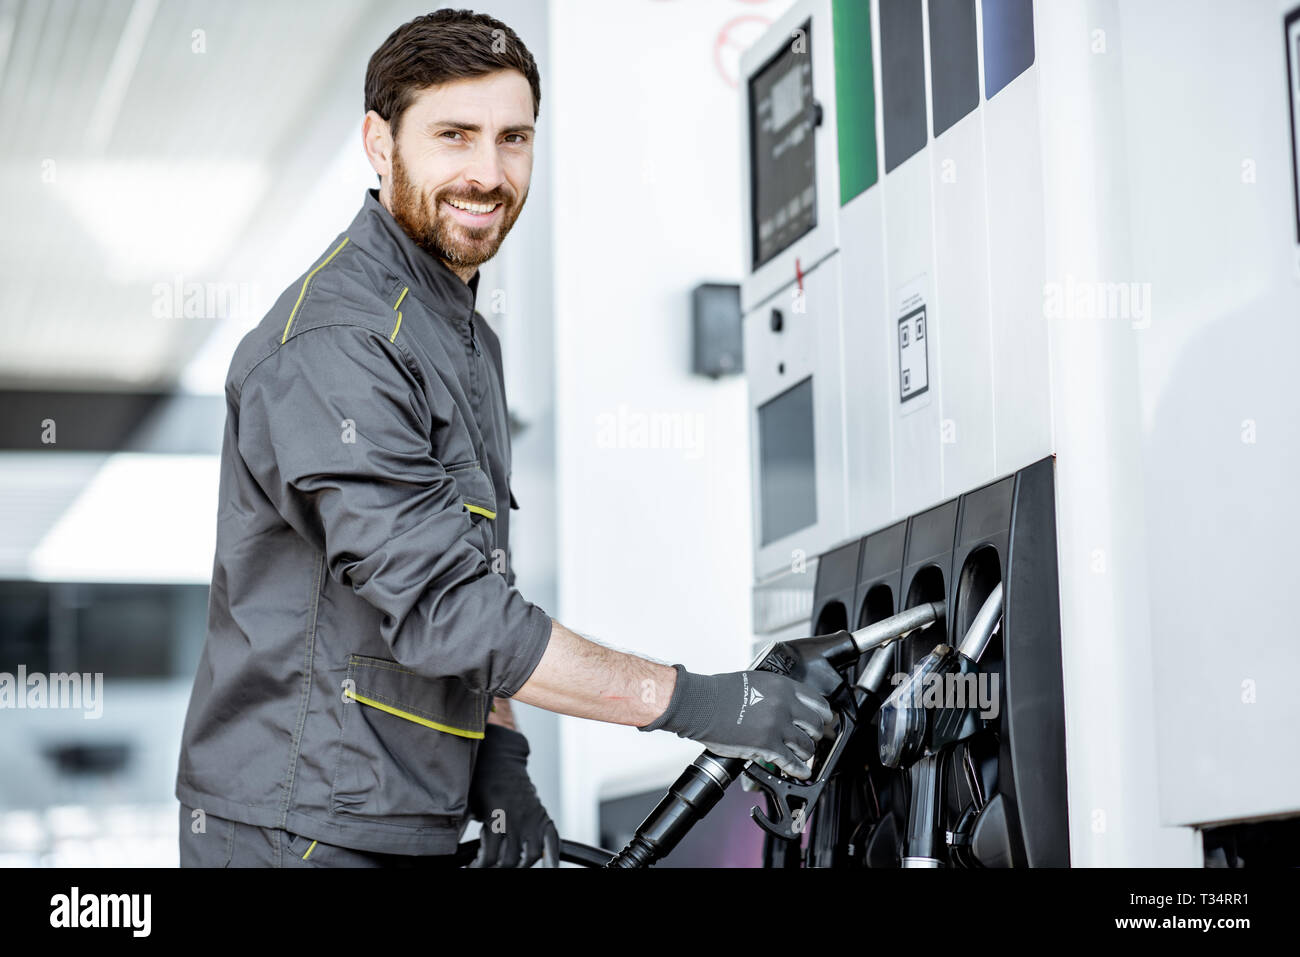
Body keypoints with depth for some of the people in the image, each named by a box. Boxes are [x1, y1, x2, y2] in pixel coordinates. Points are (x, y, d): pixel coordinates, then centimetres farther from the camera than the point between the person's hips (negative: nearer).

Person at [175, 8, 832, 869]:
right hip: (303, 831, -9)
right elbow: (442, 607, -25)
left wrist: (498, 759, 5)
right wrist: (696, 703, -23)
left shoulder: (467, 335, 13)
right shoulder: (333, 345, -19)